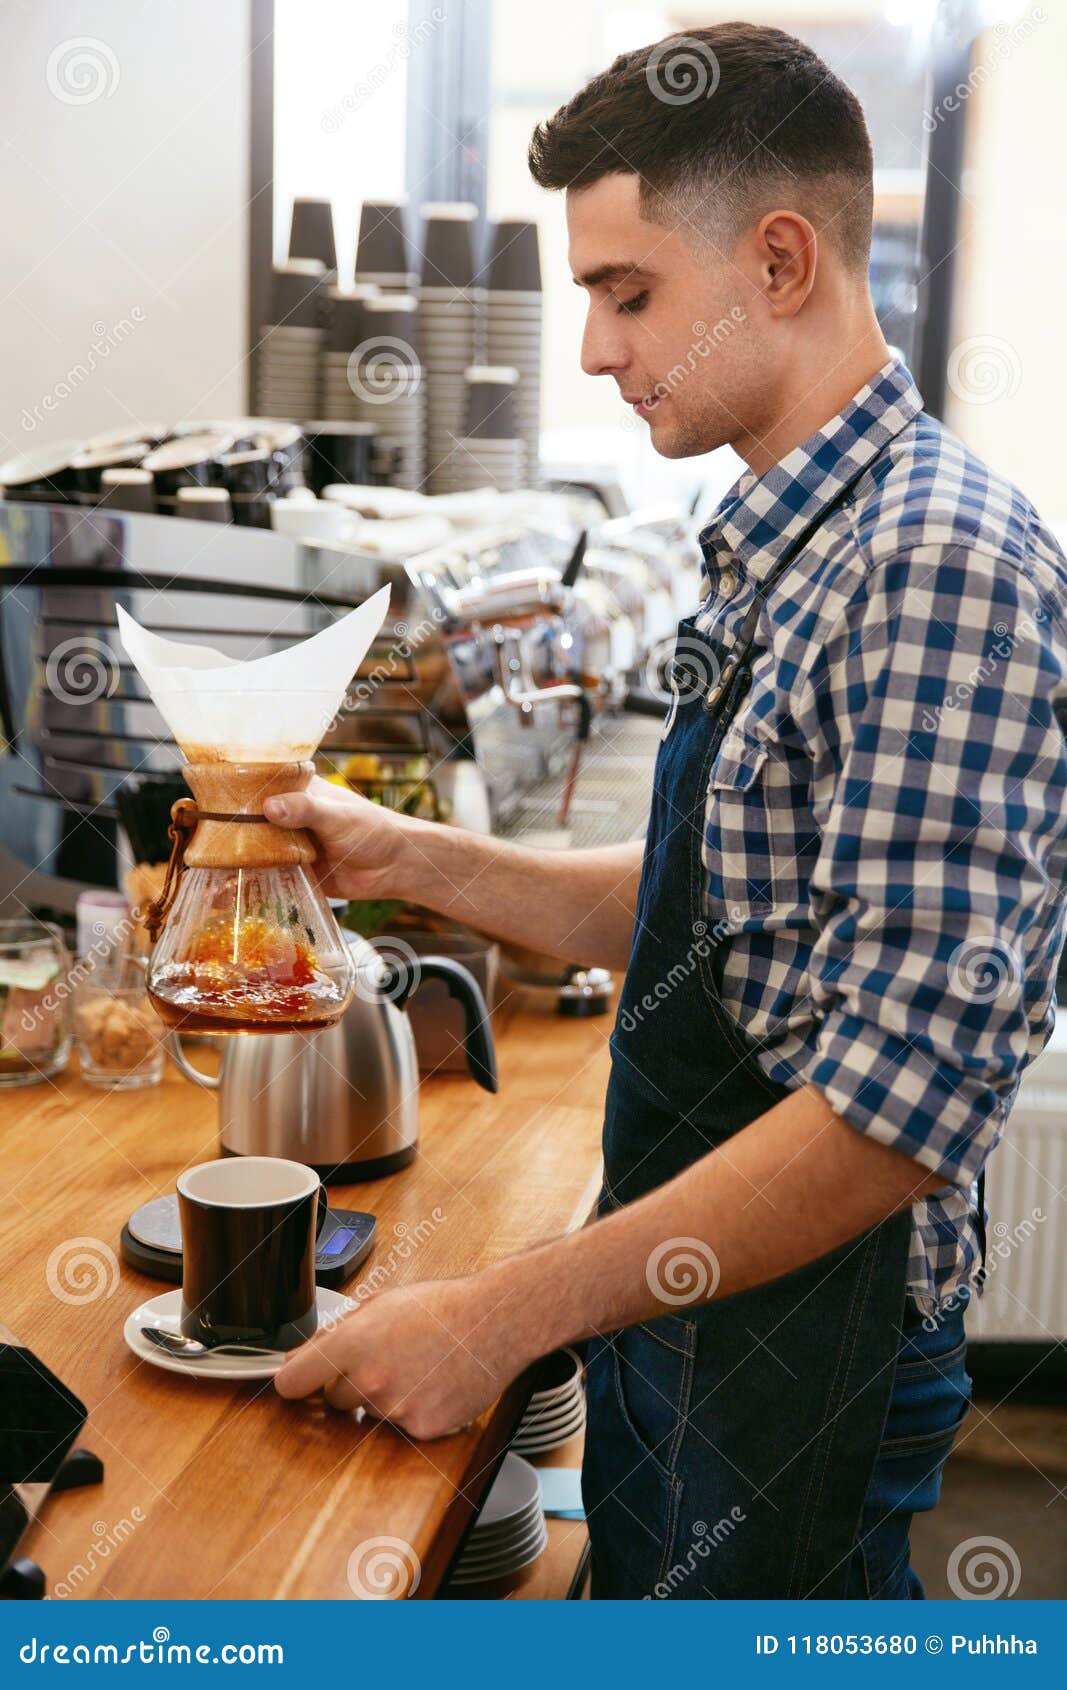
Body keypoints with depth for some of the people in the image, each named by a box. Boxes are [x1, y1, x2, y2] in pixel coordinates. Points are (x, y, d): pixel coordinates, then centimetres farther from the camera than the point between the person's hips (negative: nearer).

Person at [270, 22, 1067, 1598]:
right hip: (671, 1297, 8)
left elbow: (911, 1088, -29)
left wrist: (510, 1312, -25)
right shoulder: (773, 552, 7)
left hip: (805, 1344, -8)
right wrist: (410, 858, 2)